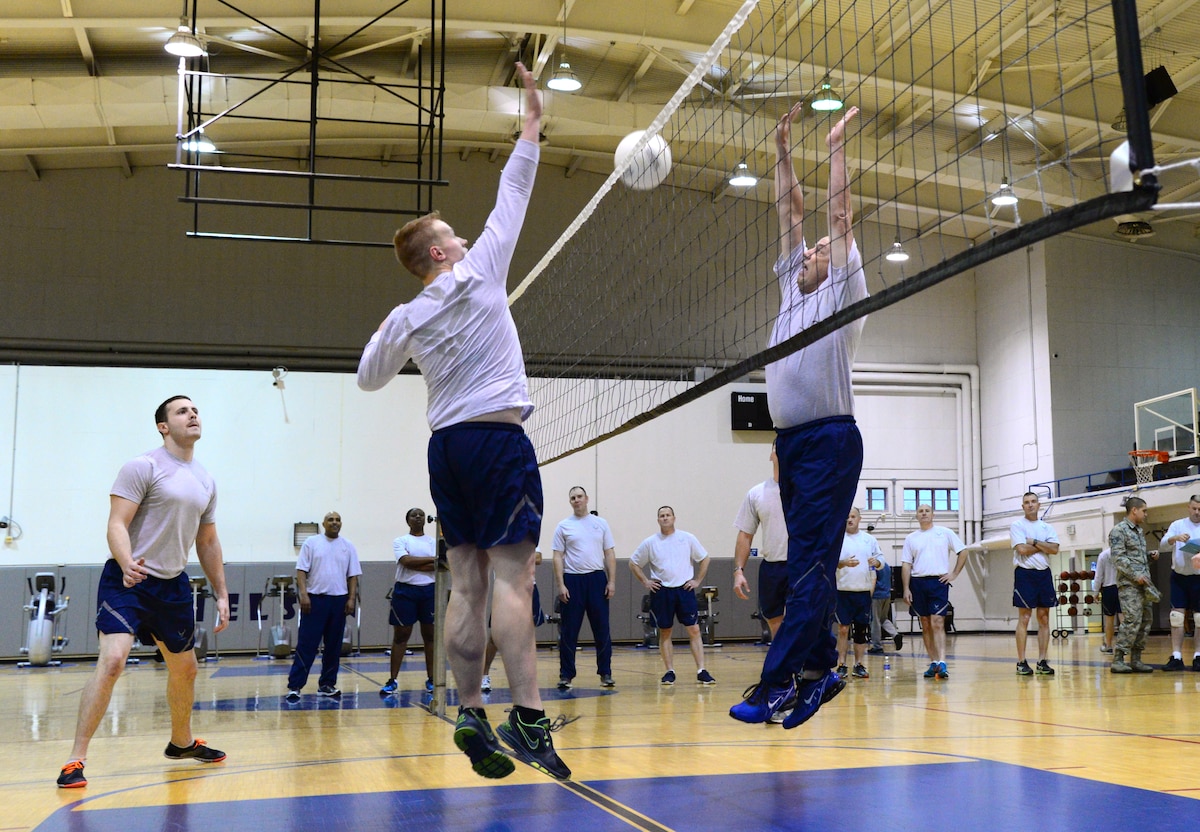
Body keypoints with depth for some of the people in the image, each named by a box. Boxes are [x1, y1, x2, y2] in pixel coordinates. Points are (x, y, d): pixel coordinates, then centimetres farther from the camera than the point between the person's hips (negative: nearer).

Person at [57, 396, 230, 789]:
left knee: (185, 669, 16)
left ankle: (182, 742, 39)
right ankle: (75, 760, -15)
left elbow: (208, 542, 18)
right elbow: (116, 524, -18)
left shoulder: (205, 481, 11)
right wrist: (127, 565, -36)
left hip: (173, 584, 7)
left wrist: (221, 594, 14)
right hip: (127, 580, -7)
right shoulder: (143, 467, -10)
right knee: (112, 659, -22)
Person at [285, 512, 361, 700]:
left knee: (333, 646, 8)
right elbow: (301, 571, -2)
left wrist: (352, 598, -1)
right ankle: (294, 686, -4)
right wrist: (303, 595, -12)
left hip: (339, 600, 3)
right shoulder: (312, 543, 2)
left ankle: (327, 684, 17)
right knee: (306, 644, -5)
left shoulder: (348, 546, 8)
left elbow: (353, 576, 8)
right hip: (315, 599, -3)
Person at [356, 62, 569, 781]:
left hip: (447, 445, 6)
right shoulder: (478, 273, 0)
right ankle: (528, 717, -17)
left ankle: (471, 714, 3)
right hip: (498, 437, -5)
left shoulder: (404, 320, 10)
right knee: (513, 576, -12)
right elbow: (513, 195, 6)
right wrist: (533, 117, 14)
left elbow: (369, 379, 24)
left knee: (469, 584, 5)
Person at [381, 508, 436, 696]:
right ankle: (392, 681, 4)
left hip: (429, 590, 2)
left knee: (430, 635, 5)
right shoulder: (400, 541, 5)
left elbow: (437, 566, -7)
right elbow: (406, 561, -14)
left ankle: (431, 679, 12)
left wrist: (415, 564, -15)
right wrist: (432, 559, -13)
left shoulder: (434, 542, 9)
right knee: (400, 636, 1)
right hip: (405, 590, -2)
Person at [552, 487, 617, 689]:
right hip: (572, 581, -1)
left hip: (597, 578, 1)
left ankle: (605, 673, 10)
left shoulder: (601, 523, 9)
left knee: (602, 629, 2)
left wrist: (612, 581, -1)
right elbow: (558, 557, 2)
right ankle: (566, 675, 7)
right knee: (569, 632, 1)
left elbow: (610, 553, 8)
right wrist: (561, 585, -7)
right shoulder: (563, 526, 5)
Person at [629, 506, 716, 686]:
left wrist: (698, 580, 3)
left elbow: (704, 558, 11)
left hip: (685, 590, -1)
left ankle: (701, 671, -5)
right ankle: (670, 672, 11)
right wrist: (645, 582, 2)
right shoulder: (650, 542, 2)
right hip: (661, 592, 1)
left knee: (694, 630, -5)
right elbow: (633, 563, 11)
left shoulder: (687, 538, 2)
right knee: (664, 632, 4)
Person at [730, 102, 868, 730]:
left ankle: (776, 681, -16)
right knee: (807, 564, 8)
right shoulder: (794, 289, 20)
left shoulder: (844, 290, 4)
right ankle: (819, 668, 13)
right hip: (791, 440, 7)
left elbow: (840, 217, -3)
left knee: (811, 566, -11)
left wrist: (837, 147, 2)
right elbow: (791, 215, 20)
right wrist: (783, 151, 17)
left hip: (830, 439, -7)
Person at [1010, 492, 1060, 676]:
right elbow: (1022, 549, -14)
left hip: (1044, 573, 5)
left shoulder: (1047, 527, 13)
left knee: (1044, 619, 4)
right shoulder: (1017, 525, 0)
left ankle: (1042, 661, 8)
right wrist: (1043, 546, -2)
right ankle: (1021, 663, -2)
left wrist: (1034, 542, -7)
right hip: (1025, 573, -5)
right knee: (1024, 618, -5)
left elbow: (1054, 549, -2)